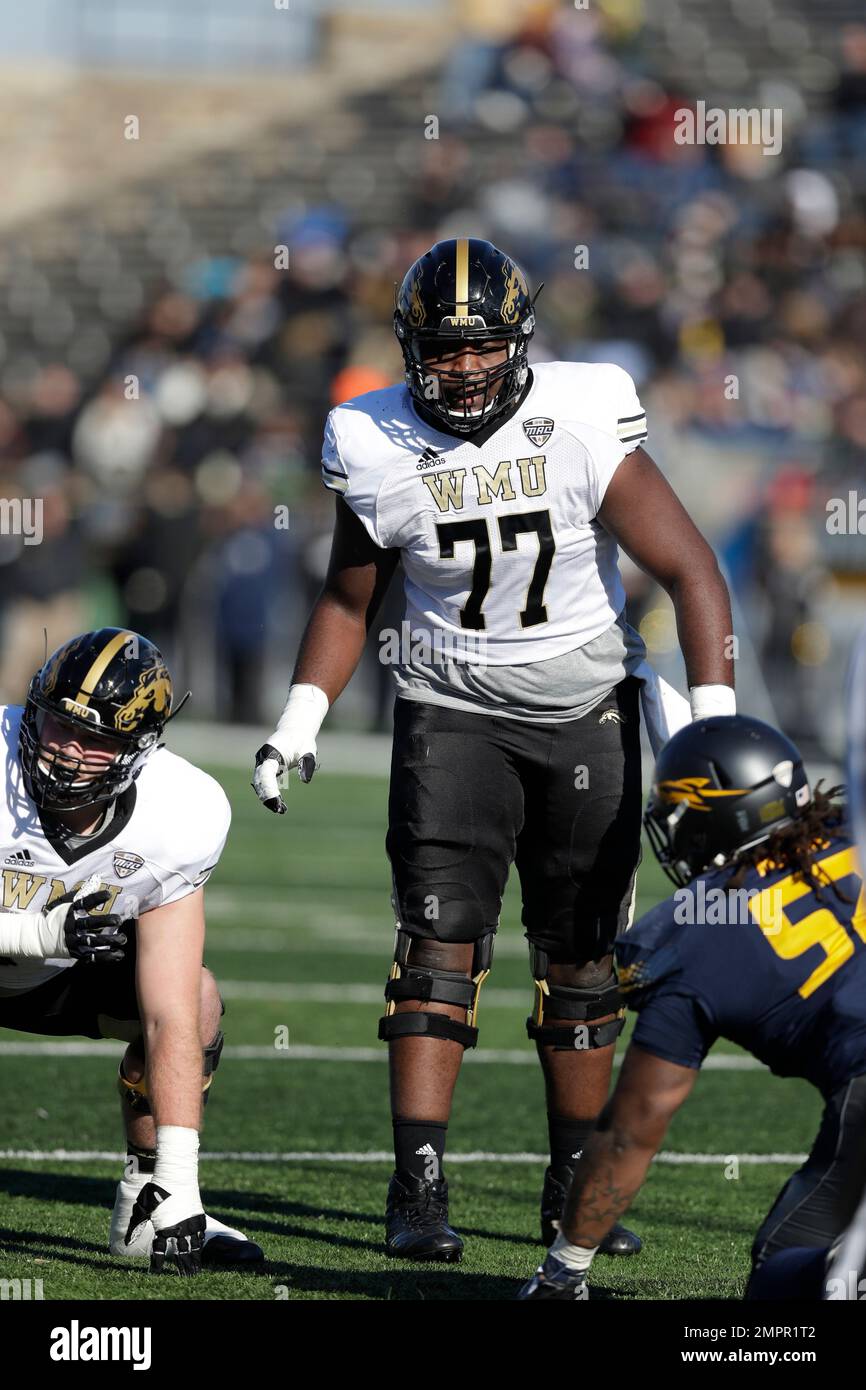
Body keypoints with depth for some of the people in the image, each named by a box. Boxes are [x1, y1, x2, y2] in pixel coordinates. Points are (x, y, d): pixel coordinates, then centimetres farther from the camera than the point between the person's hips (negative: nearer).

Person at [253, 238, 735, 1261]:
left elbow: (688, 571, -13)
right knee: (440, 936, -13)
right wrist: (299, 723, -1)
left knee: (581, 959, 7)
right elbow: (348, 599, 9)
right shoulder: (379, 449, -9)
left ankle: (575, 1188, 20)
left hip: (588, 711, 0)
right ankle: (418, 1191, -15)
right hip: (453, 710, 0)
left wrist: (712, 717, -22)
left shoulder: (583, 422, -16)